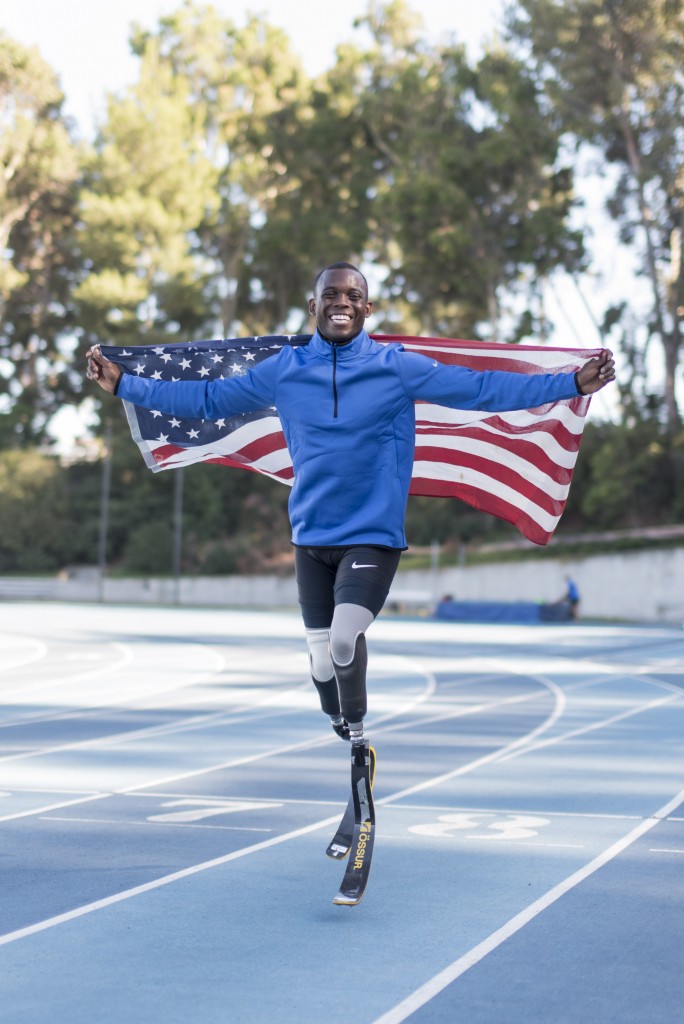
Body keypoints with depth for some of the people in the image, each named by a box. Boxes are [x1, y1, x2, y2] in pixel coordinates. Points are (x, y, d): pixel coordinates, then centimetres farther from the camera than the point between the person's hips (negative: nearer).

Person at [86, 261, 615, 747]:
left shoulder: (398, 367, -4)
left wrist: (574, 383, -16)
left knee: (345, 639, -24)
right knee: (323, 661, 8)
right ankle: (344, 735, 34)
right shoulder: (284, 369, 3)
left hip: (373, 536, -3)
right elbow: (207, 398, 11)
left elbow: (483, 388, -8)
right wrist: (123, 383, 10)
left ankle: (357, 731, 1)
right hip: (311, 536, 3)